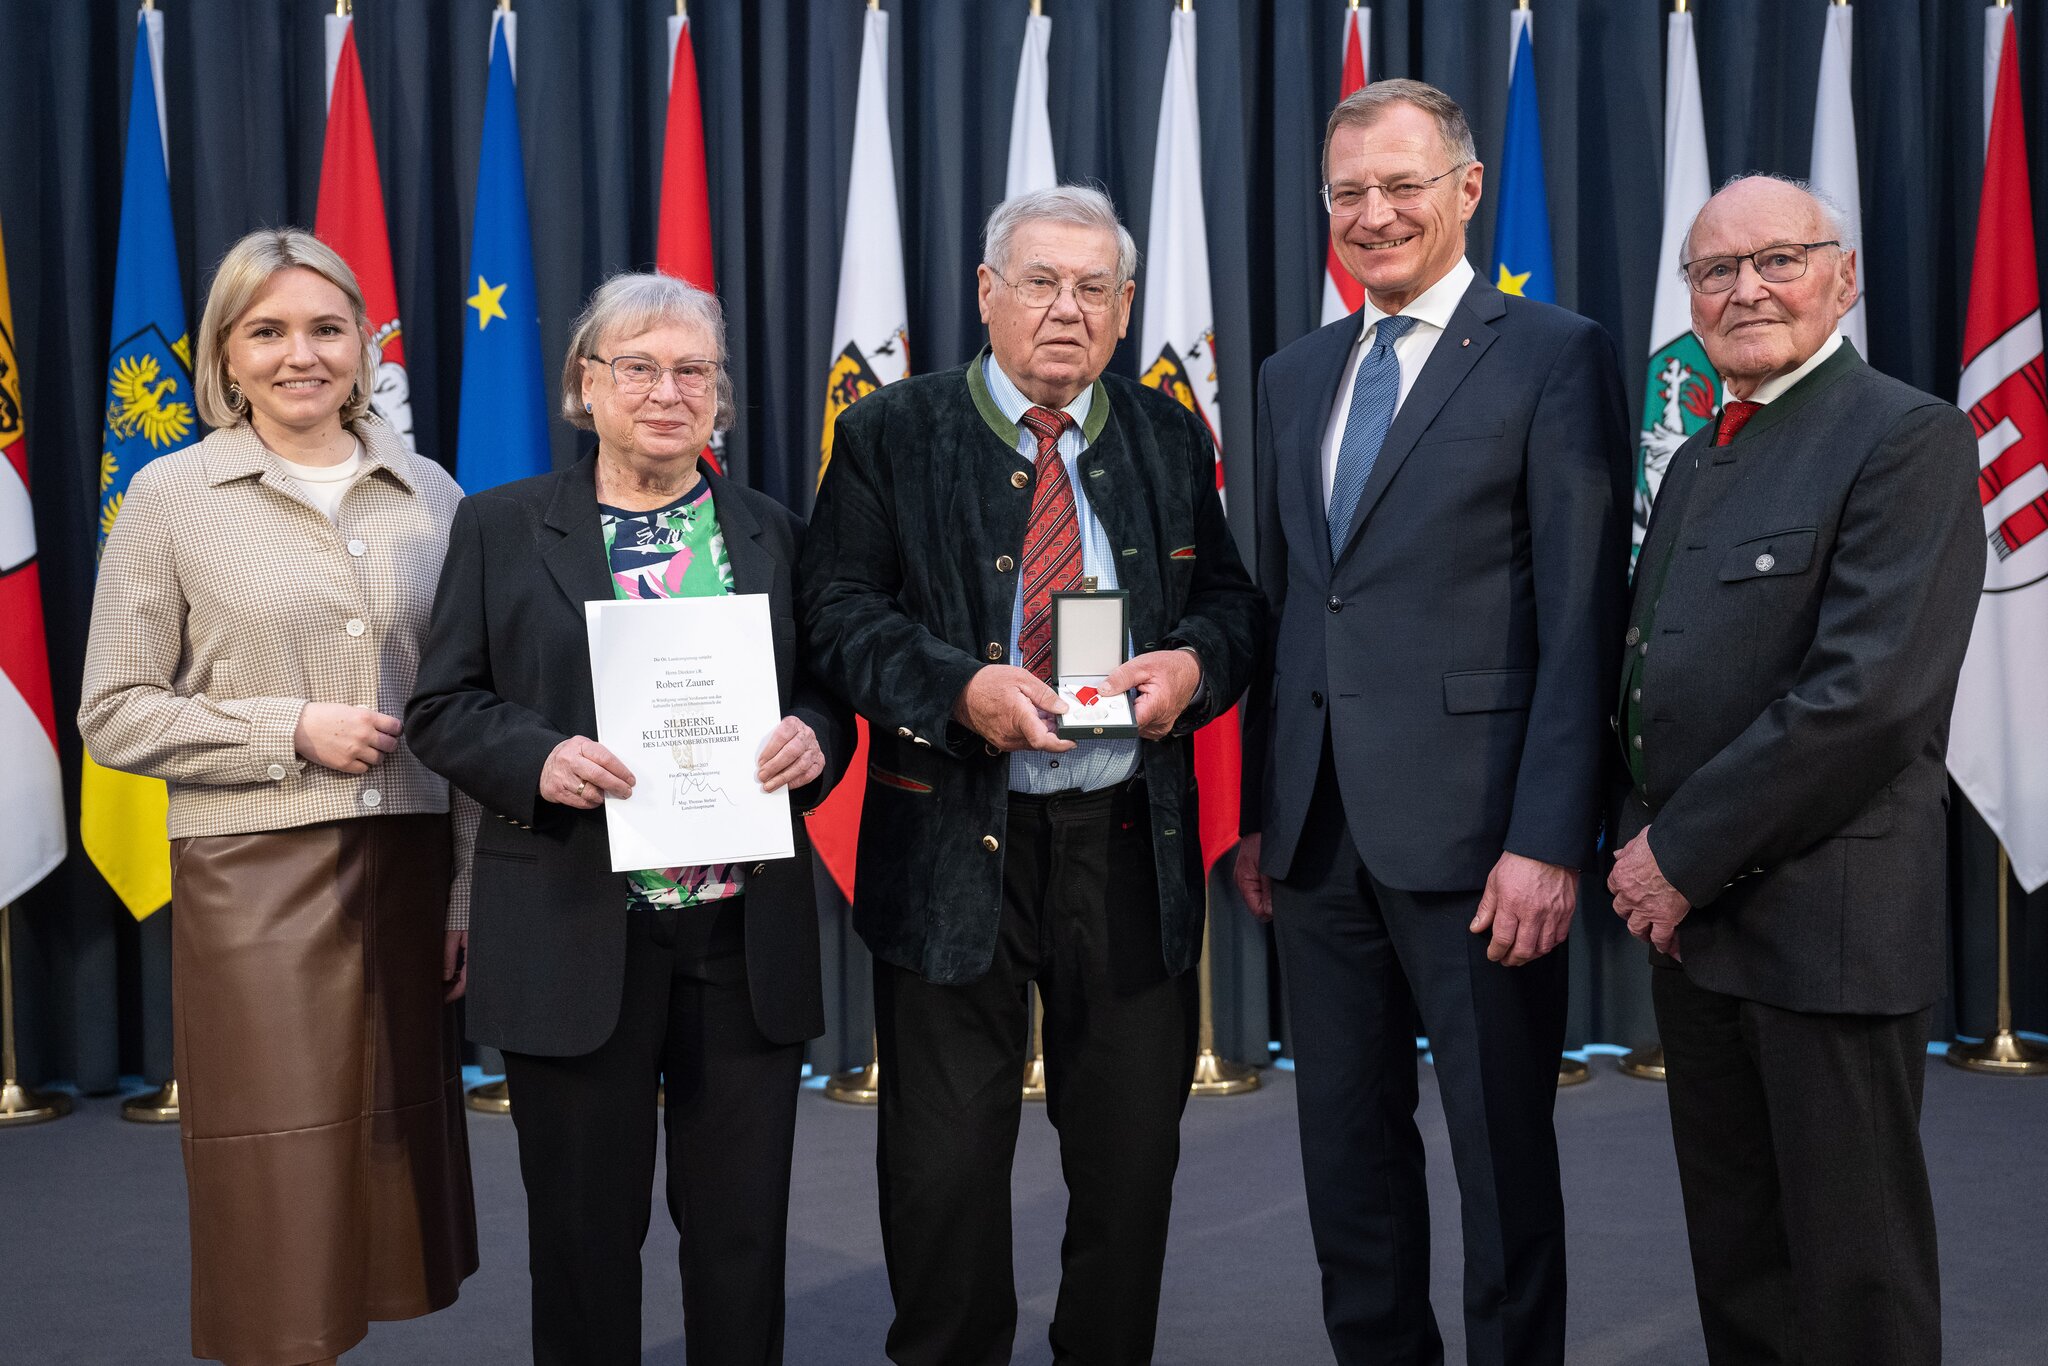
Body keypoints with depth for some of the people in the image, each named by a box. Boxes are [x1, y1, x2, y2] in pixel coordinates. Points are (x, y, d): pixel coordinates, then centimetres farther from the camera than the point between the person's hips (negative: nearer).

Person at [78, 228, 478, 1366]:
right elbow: (114, 714, -1)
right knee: (280, 1198, 2)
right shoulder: (173, 496, 0)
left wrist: (472, 888, 5)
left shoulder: (430, 494, 8)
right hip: (254, 881, -3)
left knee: (395, 1161, 10)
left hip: (406, 869, 3)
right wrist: (293, 729, -12)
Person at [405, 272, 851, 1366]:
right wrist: (539, 757, -16)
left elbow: (827, 696, 13)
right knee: (585, 1230, 10)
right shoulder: (501, 527, 5)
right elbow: (441, 707, 2)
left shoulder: (774, 533, 11)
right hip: (575, 936, -2)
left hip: (747, 938, 2)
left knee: (743, 1231, 9)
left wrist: (815, 738, -11)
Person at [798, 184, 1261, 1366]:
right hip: (955, 837, -2)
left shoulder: (1172, 440, 10)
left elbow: (1232, 600, 13)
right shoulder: (892, 434, 1)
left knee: (1133, 1148, 12)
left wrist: (1194, 663, -9)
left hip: (1131, 837, 3)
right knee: (945, 1161, 6)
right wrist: (959, 688, -20)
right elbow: (839, 611, -4)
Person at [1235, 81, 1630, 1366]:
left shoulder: (1556, 356, -4)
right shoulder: (1295, 375, 15)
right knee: (1348, 1150, 16)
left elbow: (1581, 620, -10)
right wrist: (1258, 806, 10)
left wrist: (1548, 838, -17)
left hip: (1471, 828, -6)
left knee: (1502, 1152, 7)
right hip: (1318, 830, 6)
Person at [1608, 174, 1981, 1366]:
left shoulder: (1909, 438, -10)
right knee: (1735, 1258, 17)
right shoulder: (1698, 459, 16)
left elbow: (1870, 694, -21)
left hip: (1827, 918, -7)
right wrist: (1645, 840, 2)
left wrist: (1687, 853, -16)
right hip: (1692, 910, 8)